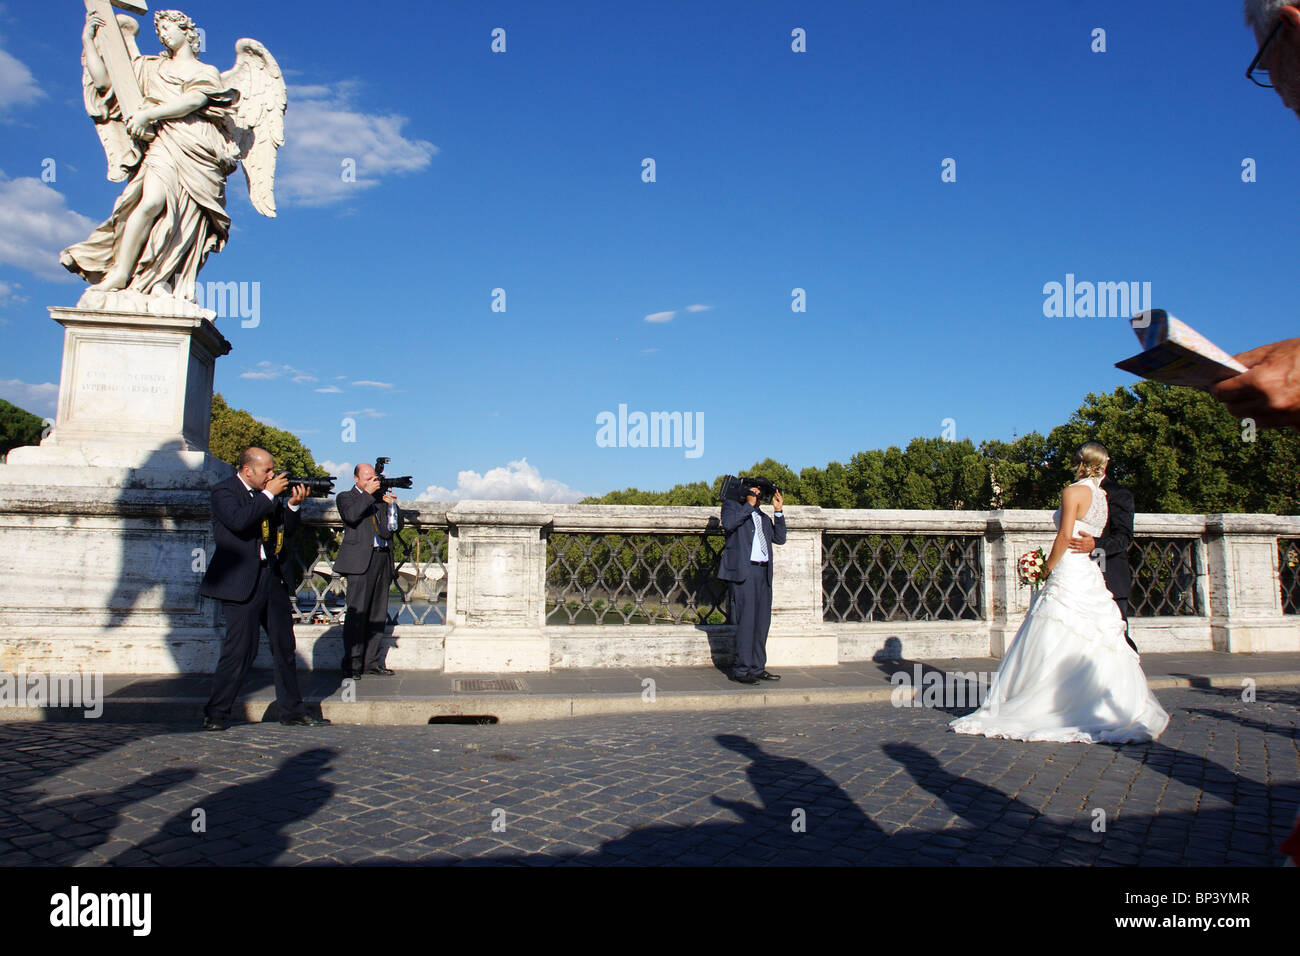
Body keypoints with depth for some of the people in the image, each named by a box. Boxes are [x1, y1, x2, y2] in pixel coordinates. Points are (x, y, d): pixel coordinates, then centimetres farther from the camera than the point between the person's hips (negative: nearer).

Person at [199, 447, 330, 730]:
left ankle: (292, 711, 19)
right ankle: (215, 714, 9)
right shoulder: (224, 491, -5)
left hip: (272, 577, 7)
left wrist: (293, 504, -3)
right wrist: (268, 494, -17)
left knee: (285, 646, 10)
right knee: (241, 649, -7)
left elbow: (287, 528, 14)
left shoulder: (267, 492, 13)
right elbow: (238, 521, -24)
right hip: (241, 581, -7)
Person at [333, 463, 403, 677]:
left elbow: (396, 527, 16)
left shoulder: (380, 498, 20)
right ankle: (352, 664, -3)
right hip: (361, 561, -5)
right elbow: (351, 515, -14)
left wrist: (392, 505, 2)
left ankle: (371, 661, 13)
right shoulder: (345, 497, 8)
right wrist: (368, 493, -7)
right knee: (357, 612, -8)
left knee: (378, 613, 6)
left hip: (383, 559, 5)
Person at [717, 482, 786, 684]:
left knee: (762, 621, 7)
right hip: (744, 570, -7)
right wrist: (749, 504, -8)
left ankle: (757, 668, 14)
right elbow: (728, 523, -13)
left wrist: (778, 511, 10)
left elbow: (780, 538, 16)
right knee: (746, 620, -10)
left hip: (764, 571, 7)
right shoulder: (732, 505, 8)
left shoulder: (763, 516, 26)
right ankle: (741, 670, -6)